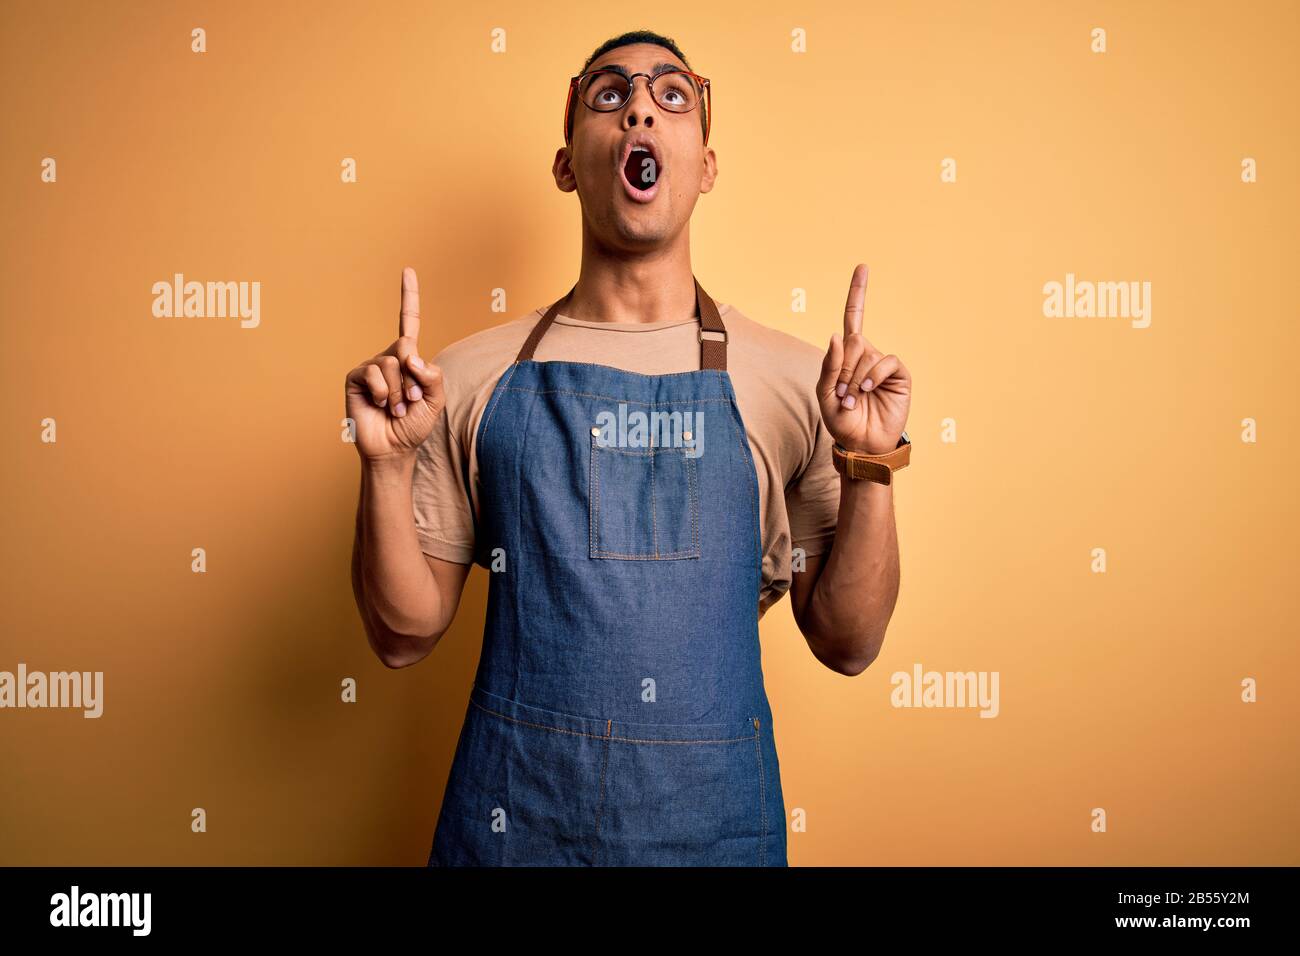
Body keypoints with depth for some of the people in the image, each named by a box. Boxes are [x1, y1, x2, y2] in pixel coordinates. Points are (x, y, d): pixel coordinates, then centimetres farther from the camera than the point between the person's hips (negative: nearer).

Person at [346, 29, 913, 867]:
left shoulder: (793, 381, -3)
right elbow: (405, 637, 1)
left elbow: (847, 643, -1)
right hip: (514, 812, 0)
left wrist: (870, 465, -14)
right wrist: (388, 464, -14)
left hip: (714, 817, 0)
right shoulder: (471, 379, -2)